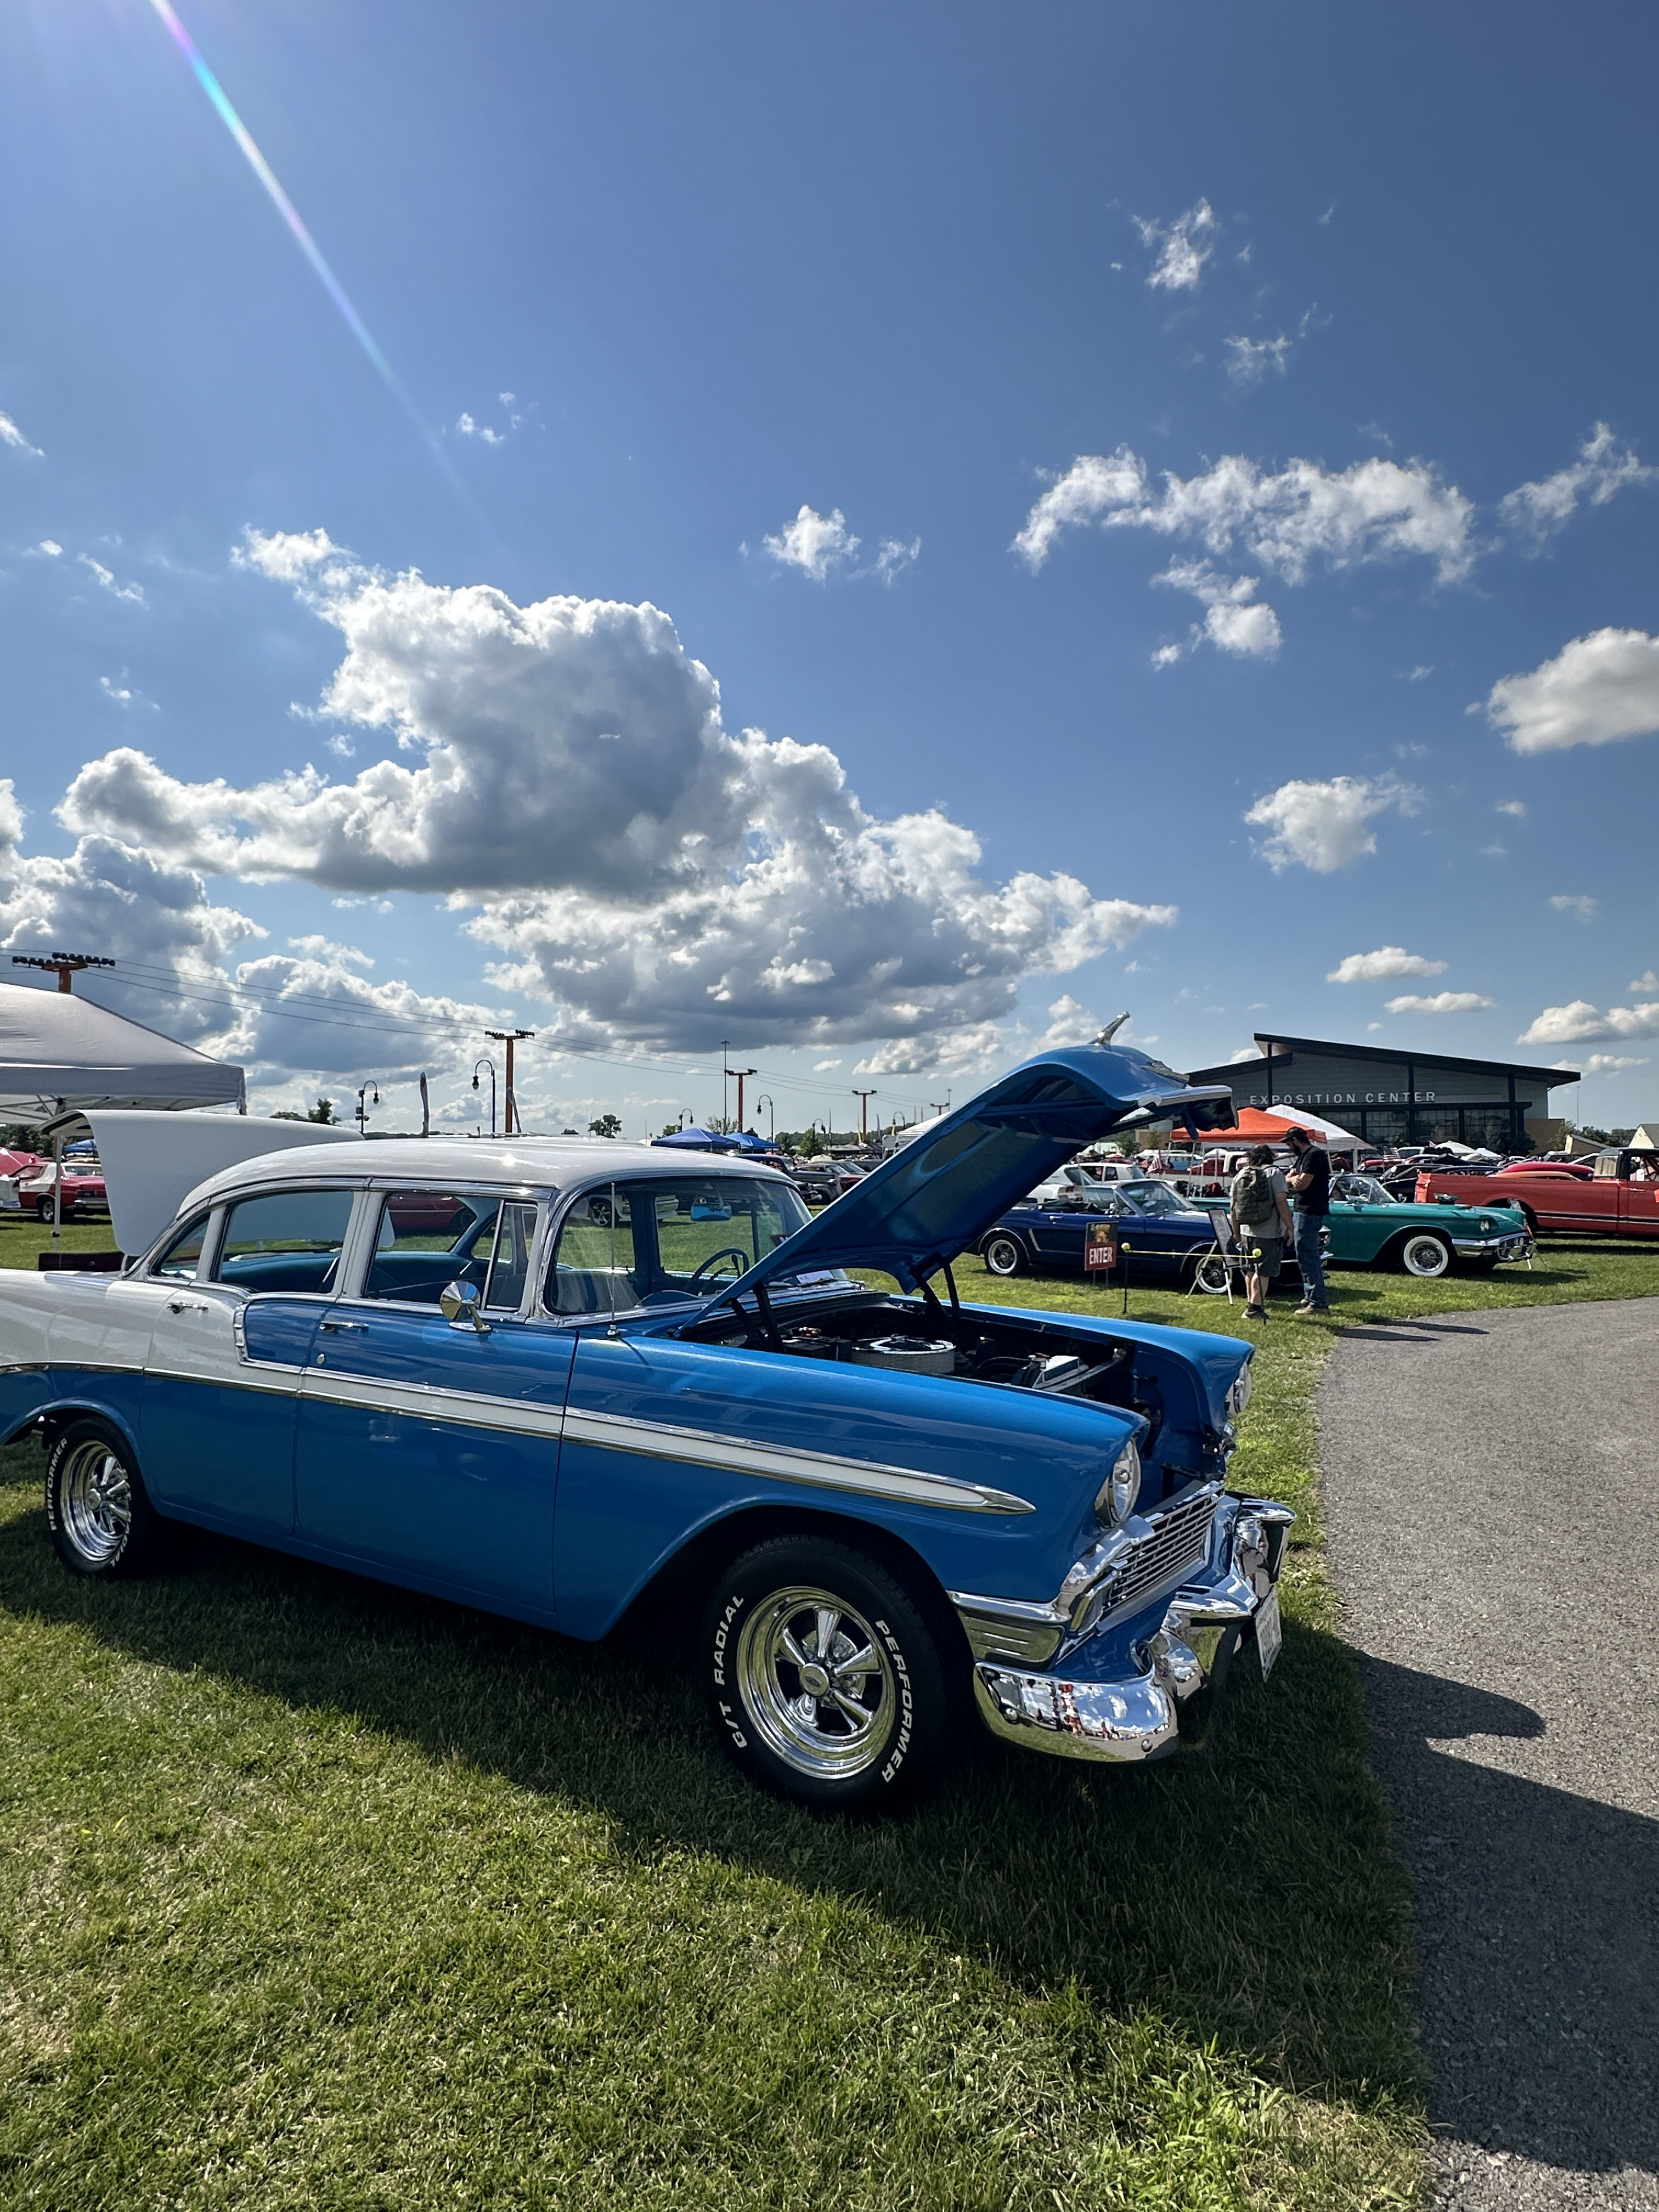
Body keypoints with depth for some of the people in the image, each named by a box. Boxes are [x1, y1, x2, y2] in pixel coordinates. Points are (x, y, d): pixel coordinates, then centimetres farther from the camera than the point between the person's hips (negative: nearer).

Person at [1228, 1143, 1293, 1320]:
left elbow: (1232, 1208, 10)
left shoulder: (1240, 1175, 8)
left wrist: (1236, 1234, 19)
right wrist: (1289, 1227, -8)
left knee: (1250, 1269, 16)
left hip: (1246, 1231, 5)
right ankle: (1255, 1308, -4)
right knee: (1264, 1271, -2)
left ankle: (1252, 1303, 24)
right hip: (1269, 1232, -5)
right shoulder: (1273, 1173, -6)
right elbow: (1281, 1202, -15)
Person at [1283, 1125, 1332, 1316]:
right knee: (1311, 1256, 17)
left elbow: (1302, 1184, -21)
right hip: (1305, 1210, 11)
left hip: (1310, 1212, -11)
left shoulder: (1314, 1155, -15)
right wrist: (1294, 1179, -7)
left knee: (1306, 1257, -11)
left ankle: (1319, 1302, -9)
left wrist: (1294, 1180, -1)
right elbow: (1287, 1178, 14)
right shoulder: (1302, 1157, 19)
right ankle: (1311, 1297, 26)